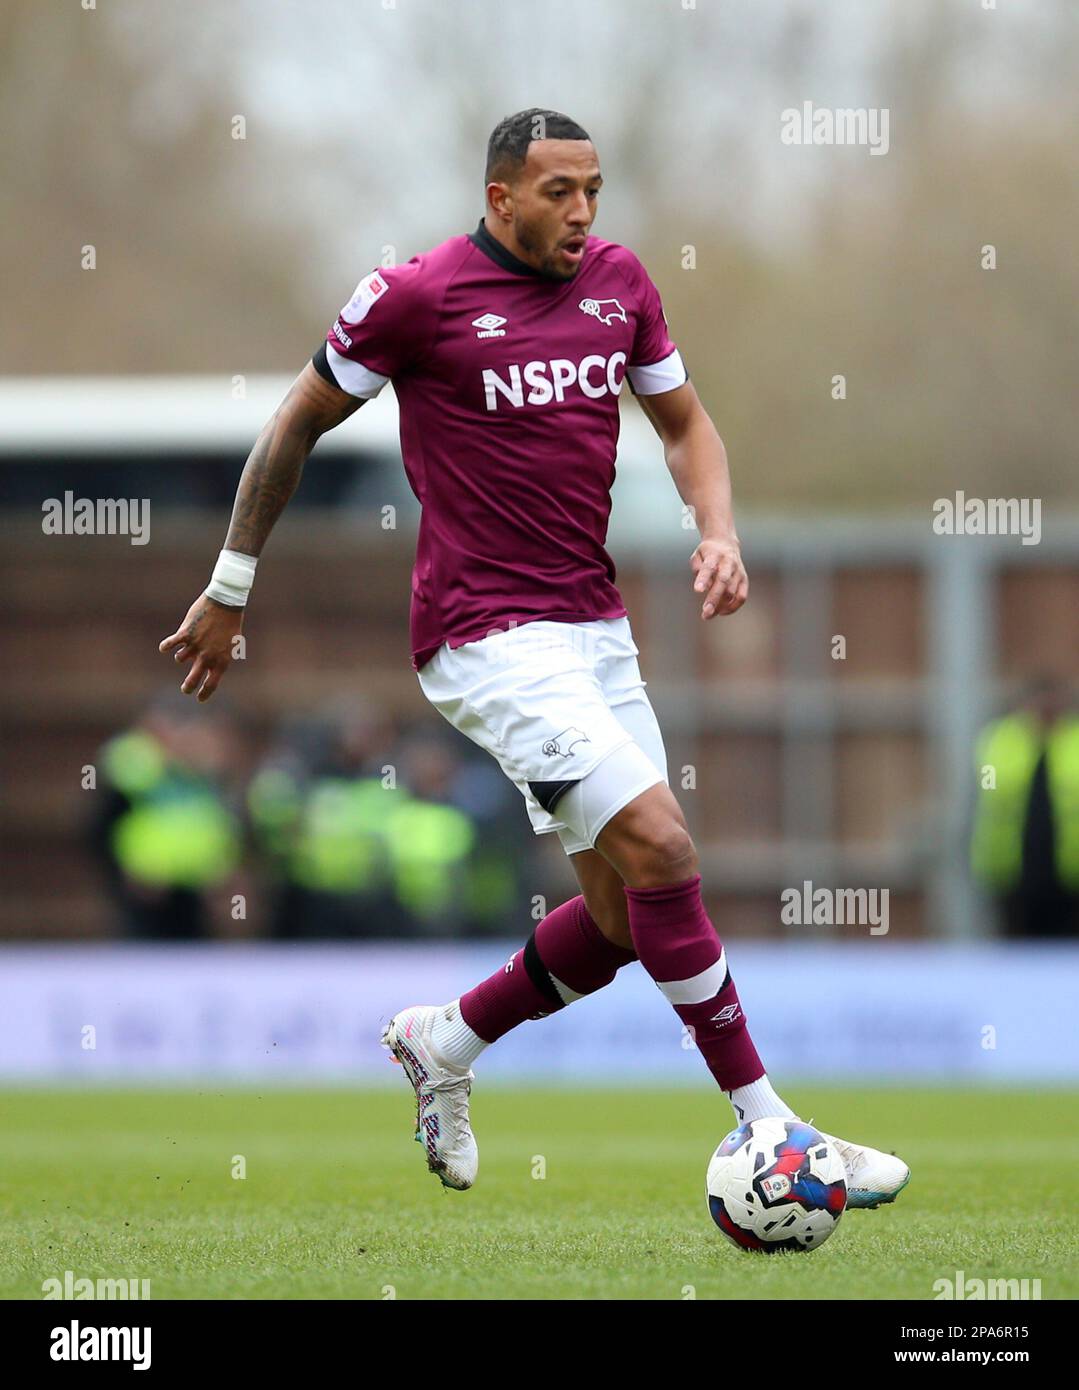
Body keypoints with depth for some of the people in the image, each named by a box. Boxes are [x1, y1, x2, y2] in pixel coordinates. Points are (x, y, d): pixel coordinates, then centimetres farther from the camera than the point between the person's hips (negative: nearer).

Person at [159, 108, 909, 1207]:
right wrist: (230, 588, 5)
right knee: (660, 846, -19)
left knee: (625, 917, 7)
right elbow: (296, 423, 2)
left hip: (595, 625, 7)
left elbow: (684, 422, 21)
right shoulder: (418, 295, -9)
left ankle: (443, 1043, 31)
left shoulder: (618, 281, 8)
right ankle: (766, 1127, -13)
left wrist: (718, 532, 1)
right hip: (487, 639, -7)